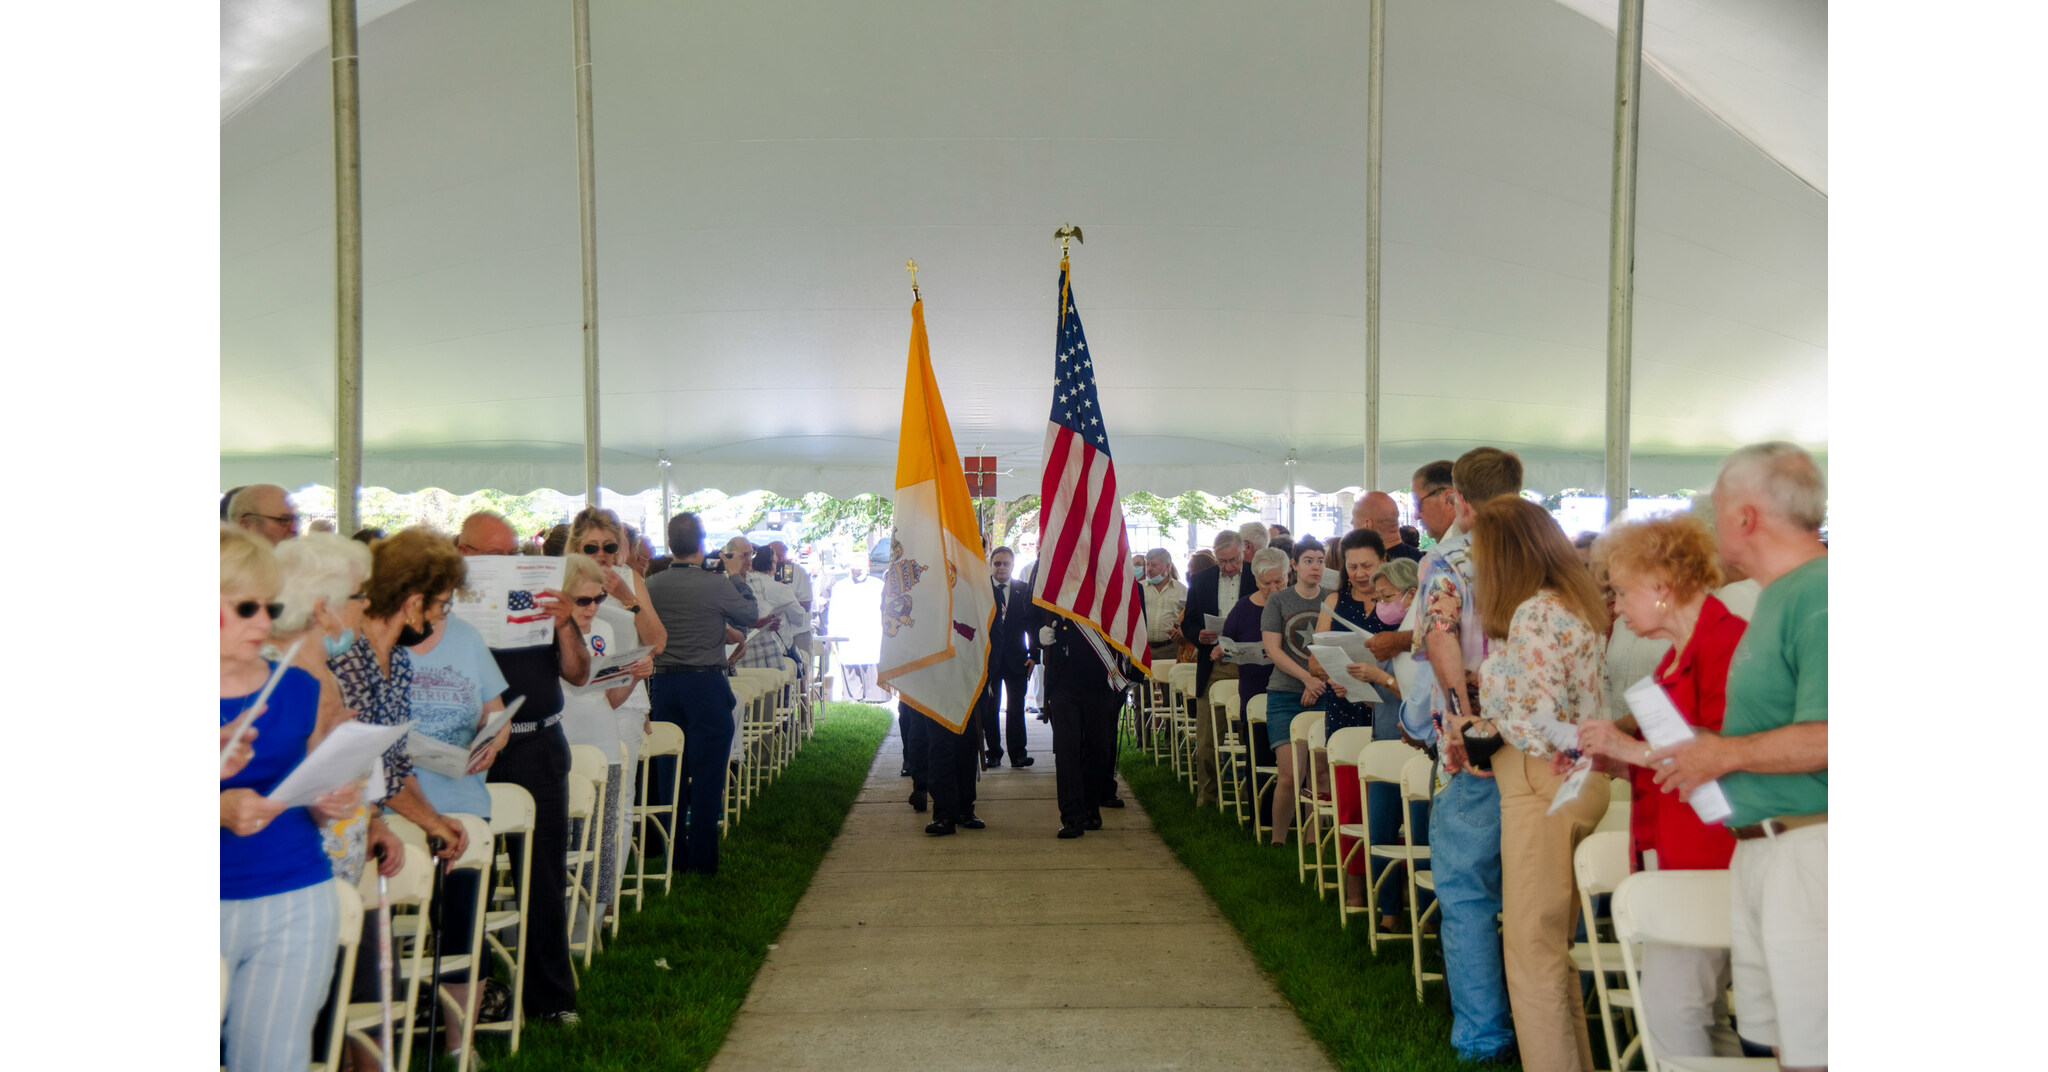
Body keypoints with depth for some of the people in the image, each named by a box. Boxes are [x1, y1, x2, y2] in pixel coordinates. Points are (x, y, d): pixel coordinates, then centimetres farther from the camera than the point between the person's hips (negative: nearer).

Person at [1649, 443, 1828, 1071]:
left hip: (1809, 849, -10)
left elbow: (1823, 739, -26)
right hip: (1760, 848, 10)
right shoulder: (1778, 596, 17)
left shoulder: (1818, 596, -17)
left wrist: (1725, 753, -13)